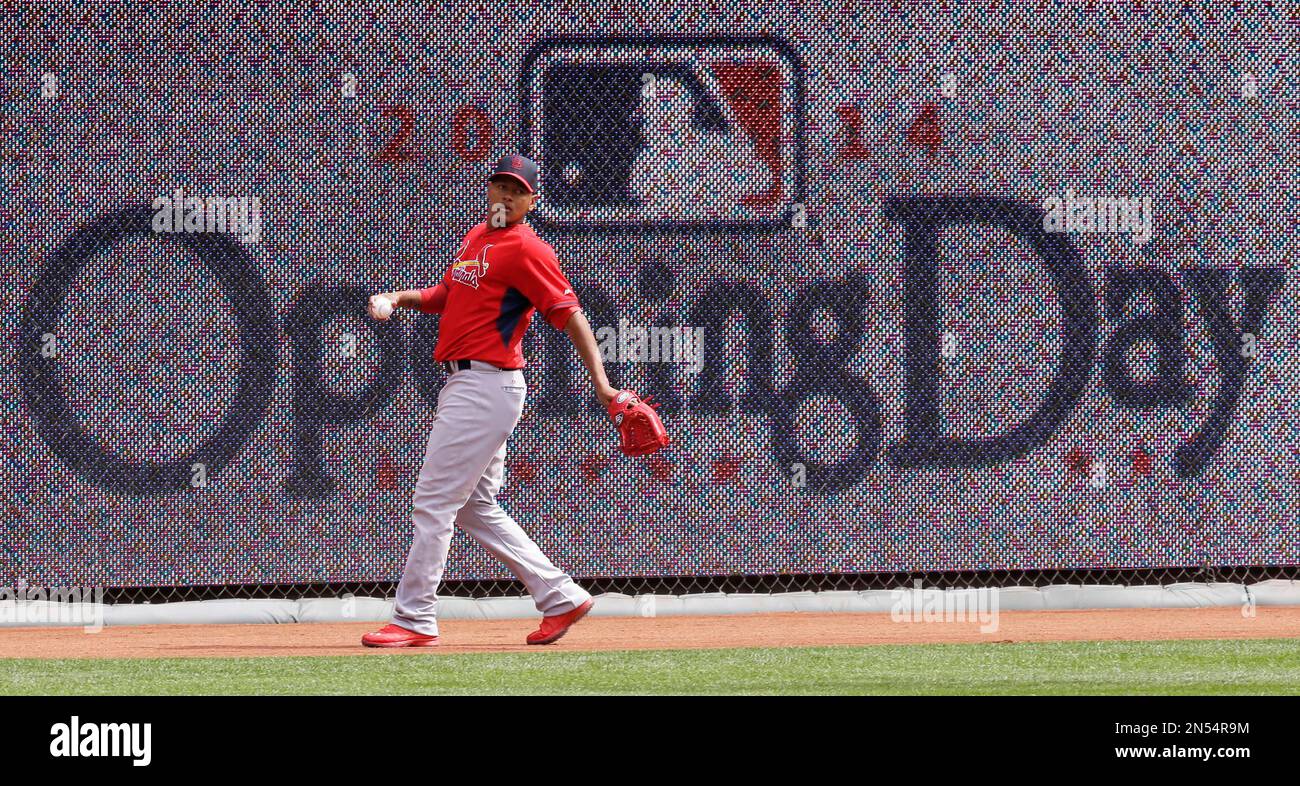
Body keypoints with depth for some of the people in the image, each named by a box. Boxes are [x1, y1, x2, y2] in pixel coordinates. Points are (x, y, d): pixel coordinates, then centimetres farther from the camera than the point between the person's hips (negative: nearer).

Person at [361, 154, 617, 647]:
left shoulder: (527, 250, -11)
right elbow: (446, 295, 27)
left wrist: (600, 382, -22)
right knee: (475, 509, 14)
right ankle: (560, 598, 18)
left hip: (487, 387, -10)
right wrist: (400, 299, 7)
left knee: (433, 502, -9)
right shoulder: (477, 238, 17)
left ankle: (414, 621, -5)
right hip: (462, 385, 10)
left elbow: (570, 314, -14)